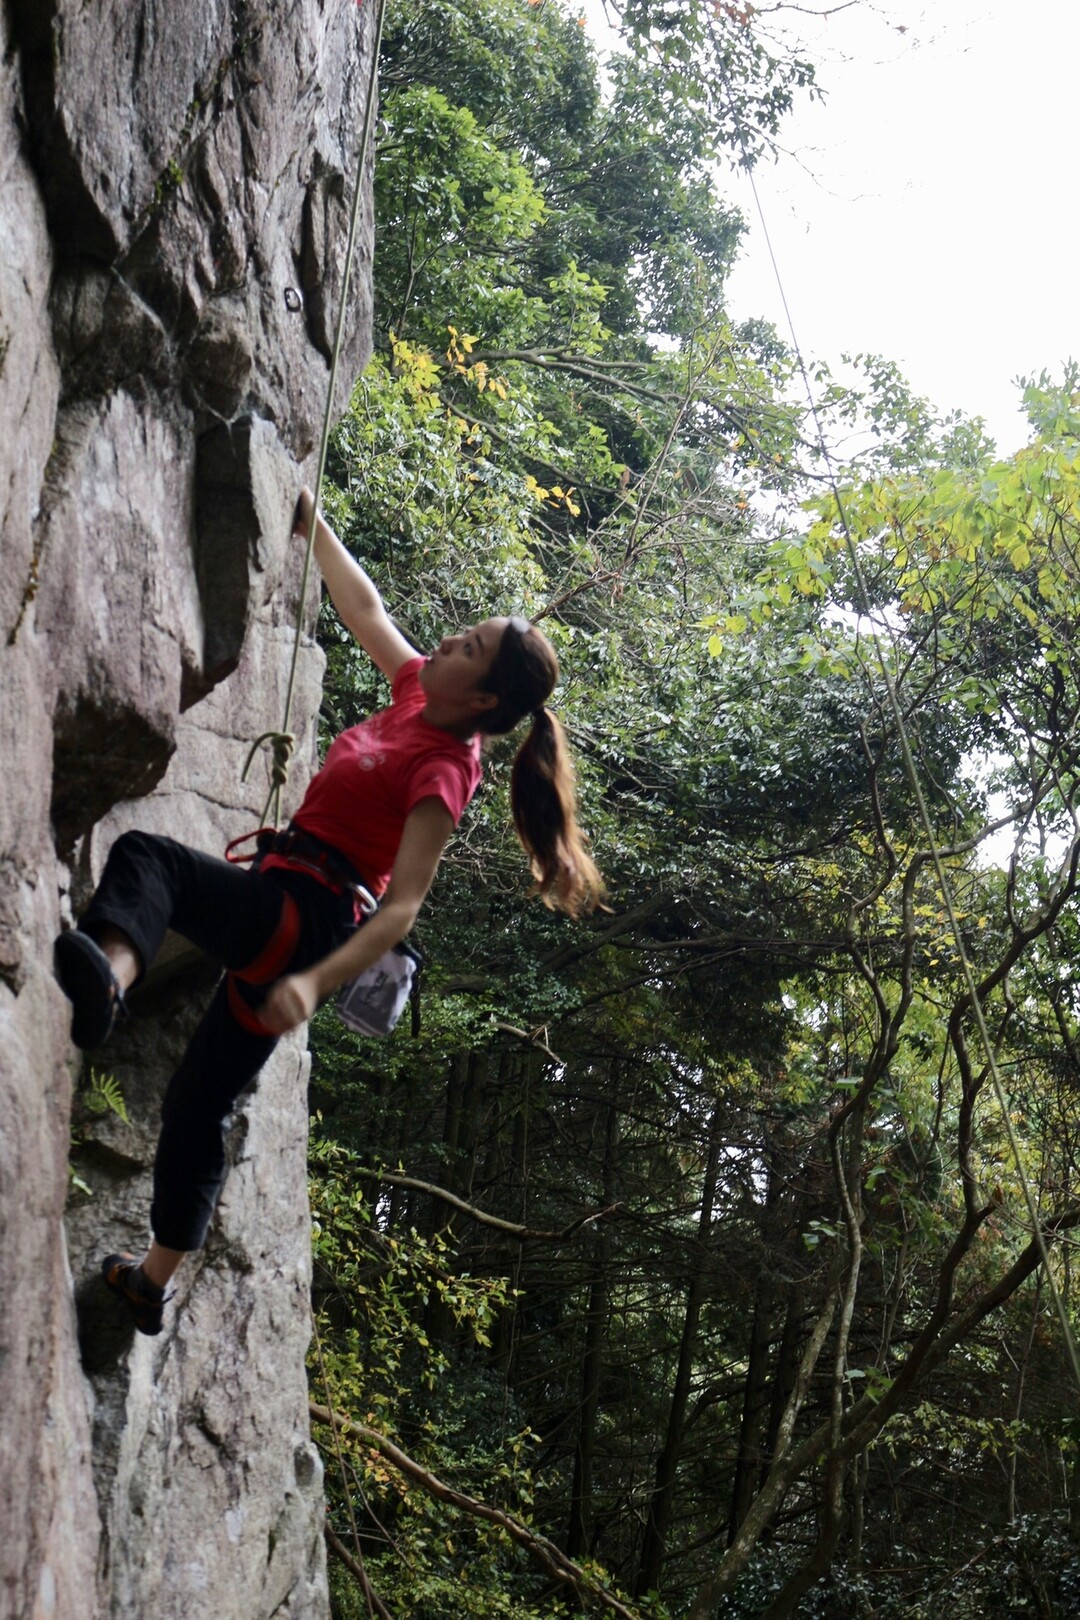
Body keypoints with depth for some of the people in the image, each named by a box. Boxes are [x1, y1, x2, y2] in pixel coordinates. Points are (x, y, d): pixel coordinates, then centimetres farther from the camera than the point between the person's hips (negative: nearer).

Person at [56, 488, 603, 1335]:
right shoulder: (418, 695, 4)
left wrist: (314, 981, -39)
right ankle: (155, 1282, 30)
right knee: (199, 1106, 18)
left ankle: (110, 967, -61)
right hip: (277, 928, 9)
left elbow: (403, 907, -28)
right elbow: (367, 610, 21)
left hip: (296, 914, -9)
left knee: (145, 854, -29)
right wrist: (314, 525, 25)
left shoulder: (443, 771, -18)